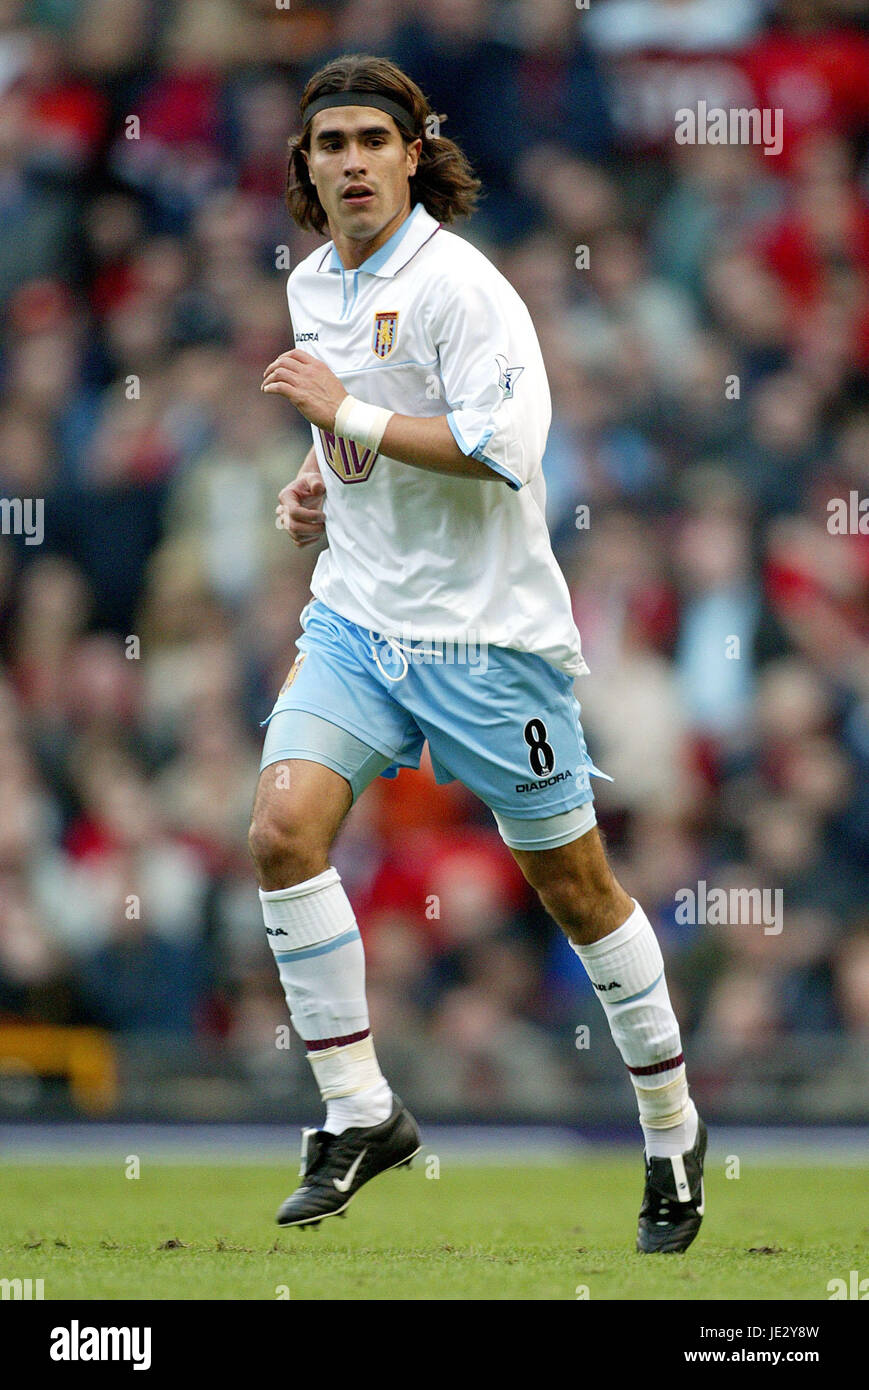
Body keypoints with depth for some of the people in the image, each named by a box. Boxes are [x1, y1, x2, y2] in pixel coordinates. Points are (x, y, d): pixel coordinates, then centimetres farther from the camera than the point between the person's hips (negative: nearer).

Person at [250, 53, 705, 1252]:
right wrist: (322, 487, 9)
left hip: (487, 635, -6)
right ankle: (360, 1115, -7)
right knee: (283, 830, -16)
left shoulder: (457, 284, -14)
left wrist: (347, 410, -21)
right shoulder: (312, 285, 10)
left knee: (575, 885, 4)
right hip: (356, 621, 6)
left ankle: (673, 1130, 22)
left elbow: (503, 445, -25)